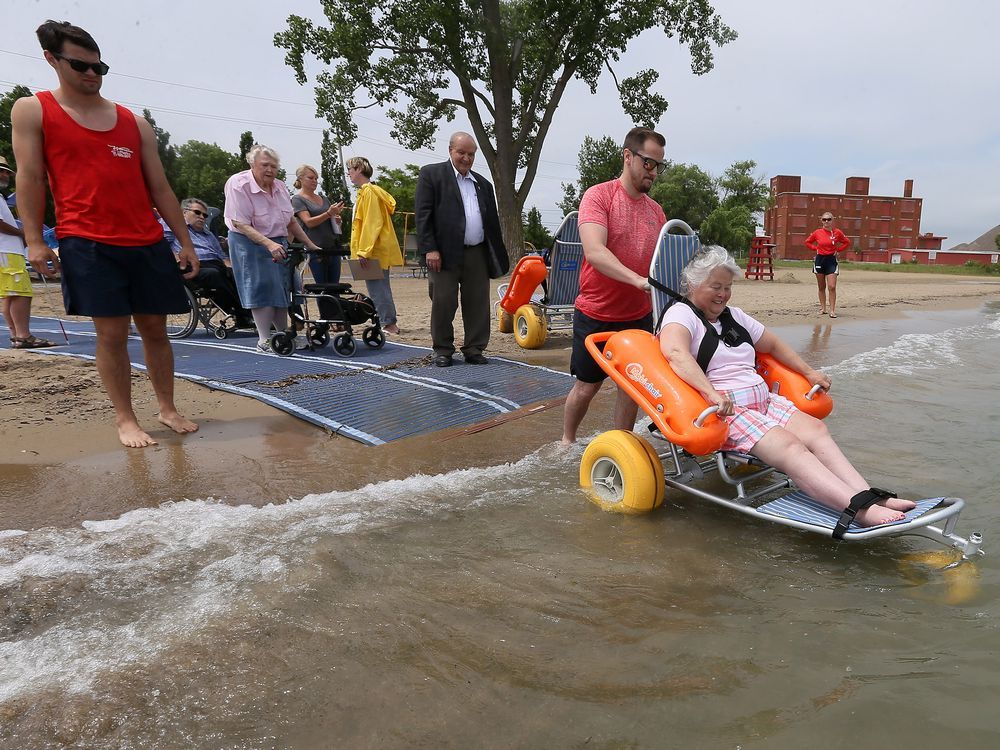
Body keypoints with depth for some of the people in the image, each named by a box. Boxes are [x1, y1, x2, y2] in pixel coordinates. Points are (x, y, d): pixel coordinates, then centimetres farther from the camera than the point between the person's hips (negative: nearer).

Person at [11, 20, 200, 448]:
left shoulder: (135, 123, 14)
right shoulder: (31, 111, 8)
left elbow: (159, 188, 13)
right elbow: (30, 178, 1)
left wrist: (185, 242, 8)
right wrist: (34, 240, -8)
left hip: (149, 243, 3)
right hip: (86, 244, -3)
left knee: (155, 328, 7)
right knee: (112, 333, -4)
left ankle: (167, 409, 20)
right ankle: (125, 419, 8)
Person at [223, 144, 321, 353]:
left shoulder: (280, 187, 4)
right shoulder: (238, 184, -16)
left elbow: (291, 221, 13)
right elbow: (241, 224, -22)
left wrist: (310, 245, 11)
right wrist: (269, 244, -32)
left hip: (279, 243, 6)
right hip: (249, 244, -6)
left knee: (282, 290, 7)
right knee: (262, 290, -8)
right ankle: (264, 340, -1)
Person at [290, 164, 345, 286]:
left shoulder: (323, 198, 18)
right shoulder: (298, 199, 1)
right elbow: (309, 222, -12)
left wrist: (337, 220, 3)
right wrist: (329, 213, -24)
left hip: (333, 247, 6)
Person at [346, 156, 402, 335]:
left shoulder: (369, 191, -11)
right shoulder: (365, 191, 19)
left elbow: (372, 223, -19)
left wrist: (364, 251, -21)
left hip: (374, 252, -10)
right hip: (378, 251, 10)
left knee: (377, 288, -8)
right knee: (380, 287, 11)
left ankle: (388, 324, -5)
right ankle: (389, 324, 15)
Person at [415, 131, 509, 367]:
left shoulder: (483, 183, 19)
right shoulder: (431, 174, 4)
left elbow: (492, 221, 18)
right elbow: (423, 214, -4)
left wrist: (498, 256, 10)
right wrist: (430, 249, -13)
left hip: (478, 254, 4)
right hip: (445, 253, -4)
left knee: (478, 305, 4)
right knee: (443, 304, 1)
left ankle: (474, 349, 14)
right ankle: (443, 350, 13)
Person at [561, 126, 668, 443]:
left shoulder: (656, 210, 7)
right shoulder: (598, 196, -10)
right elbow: (595, 252, -25)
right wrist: (638, 280, -37)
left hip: (639, 315, 5)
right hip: (596, 314, -4)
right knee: (587, 386, 8)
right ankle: (567, 440, 31)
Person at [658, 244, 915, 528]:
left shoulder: (734, 316, 22)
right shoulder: (681, 314, -4)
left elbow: (773, 344, 35)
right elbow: (676, 353, -26)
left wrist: (809, 372, 25)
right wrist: (712, 394, -37)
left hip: (762, 399, 8)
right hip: (722, 409, -8)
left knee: (815, 429, -18)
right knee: (788, 445, -27)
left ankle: (871, 499, -29)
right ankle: (861, 509, -39)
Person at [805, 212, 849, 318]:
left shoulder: (837, 232, -3)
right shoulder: (817, 233, -1)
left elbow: (847, 243, 9)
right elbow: (807, 242, 14)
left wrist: (837, 249, -2)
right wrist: (815, 248, 0)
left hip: (831, 260, -2)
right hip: (819, 260, 2)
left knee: (832, 287, -9)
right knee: (821, 287, 10)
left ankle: (832, 310, -5)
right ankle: (822, 308, 20)